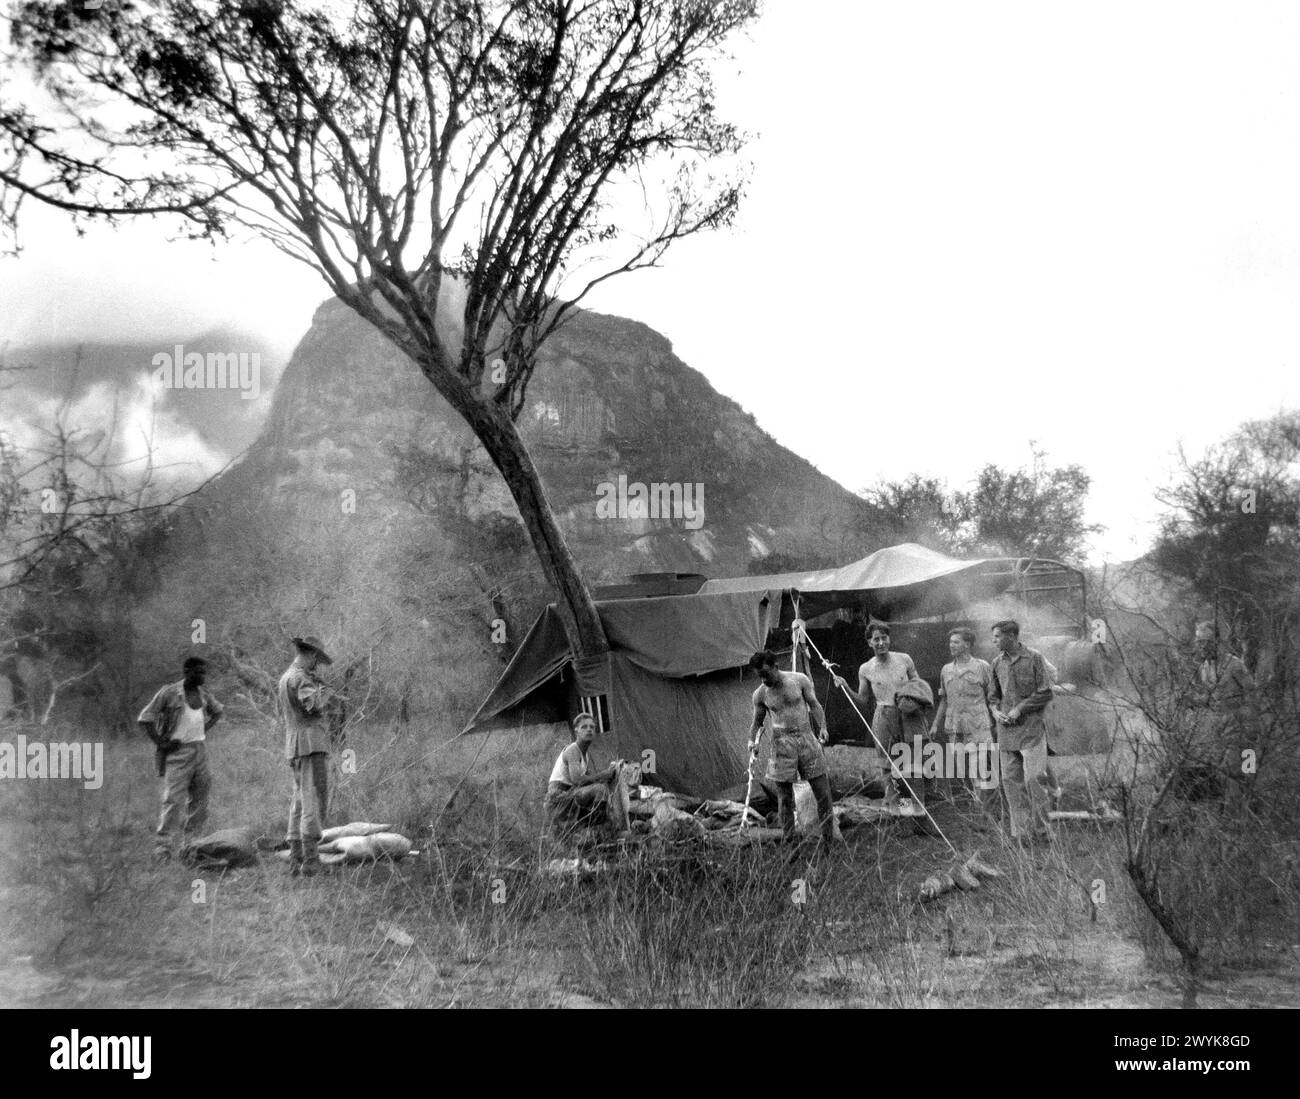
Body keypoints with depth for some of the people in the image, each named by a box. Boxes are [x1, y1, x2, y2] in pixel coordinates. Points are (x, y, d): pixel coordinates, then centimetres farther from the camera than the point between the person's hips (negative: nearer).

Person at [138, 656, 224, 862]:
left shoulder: (204, 694, 8)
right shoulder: (169, 693, -10)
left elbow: (217, 711, 28)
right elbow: (144, 719, -9)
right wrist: (160, 743, -12)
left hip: (200, 750, 6)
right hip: (178, 751, -6)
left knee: (200, 798, 8)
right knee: (173, 800, -10)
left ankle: (191, 841, 18)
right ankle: (162, 847, -6)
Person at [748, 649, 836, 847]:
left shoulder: (799, 680, 0)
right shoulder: (760, 694, 3)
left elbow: (814, 706, 6)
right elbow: (757, 722, 13)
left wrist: (822, 729, -4)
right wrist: (753, 741, -5)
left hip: (806, 737, 0)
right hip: (782, 743, 0)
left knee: (823, 792, 0)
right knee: (785, 797, 0)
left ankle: (829, 839, 11)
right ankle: (789, 842, 9)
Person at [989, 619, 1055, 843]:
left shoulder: (1034, 658, -4)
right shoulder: (998, 663, 11)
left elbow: (1046, 693, -6)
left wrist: (1019, 709, -12)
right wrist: (996, 711, 1)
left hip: (1031, 726, -5)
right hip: (1006, 729, 5)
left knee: (1034, 778, -10)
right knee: (1010, 780, 3)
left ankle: (1041, 831, 0)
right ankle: (1021, 831, 10)